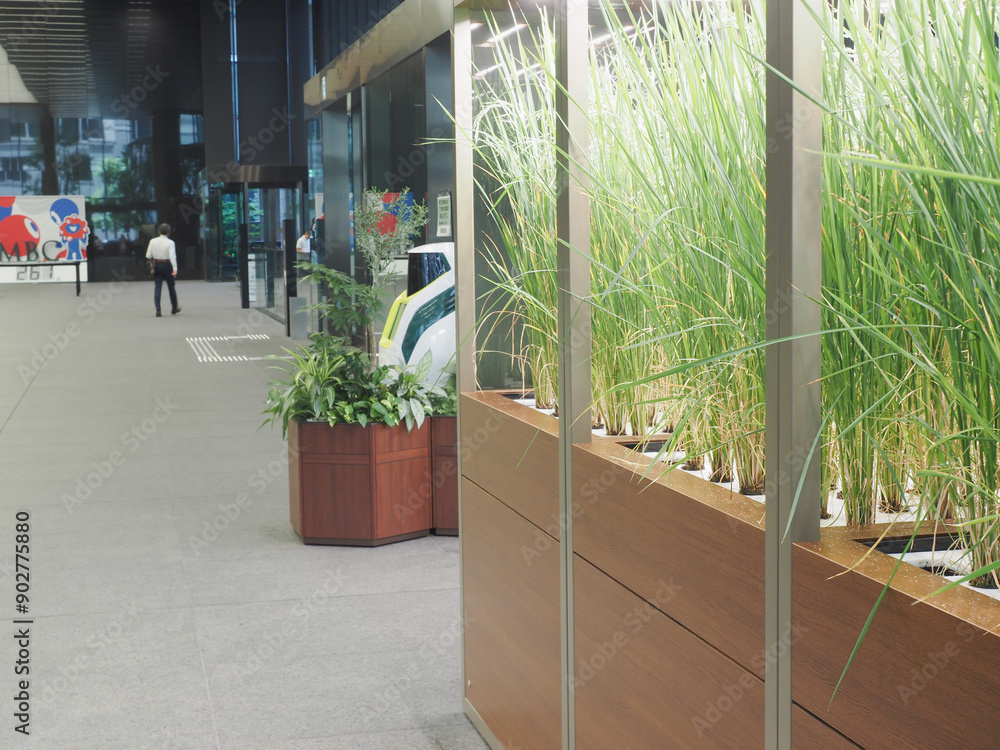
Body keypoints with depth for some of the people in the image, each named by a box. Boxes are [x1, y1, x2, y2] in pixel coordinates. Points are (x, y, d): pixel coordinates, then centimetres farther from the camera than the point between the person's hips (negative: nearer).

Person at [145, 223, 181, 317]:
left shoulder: (153, 241, -1)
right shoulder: (170, 243, -11)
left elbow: (148, 255, 0)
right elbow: (172, 256, -22)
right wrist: (175, 268, -28)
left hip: (156, 265, 3)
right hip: (167, 265, -3)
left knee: (157, 287, 3)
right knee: (171, 287, 13)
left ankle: (158, 310, -9)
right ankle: (174, 308, 26)